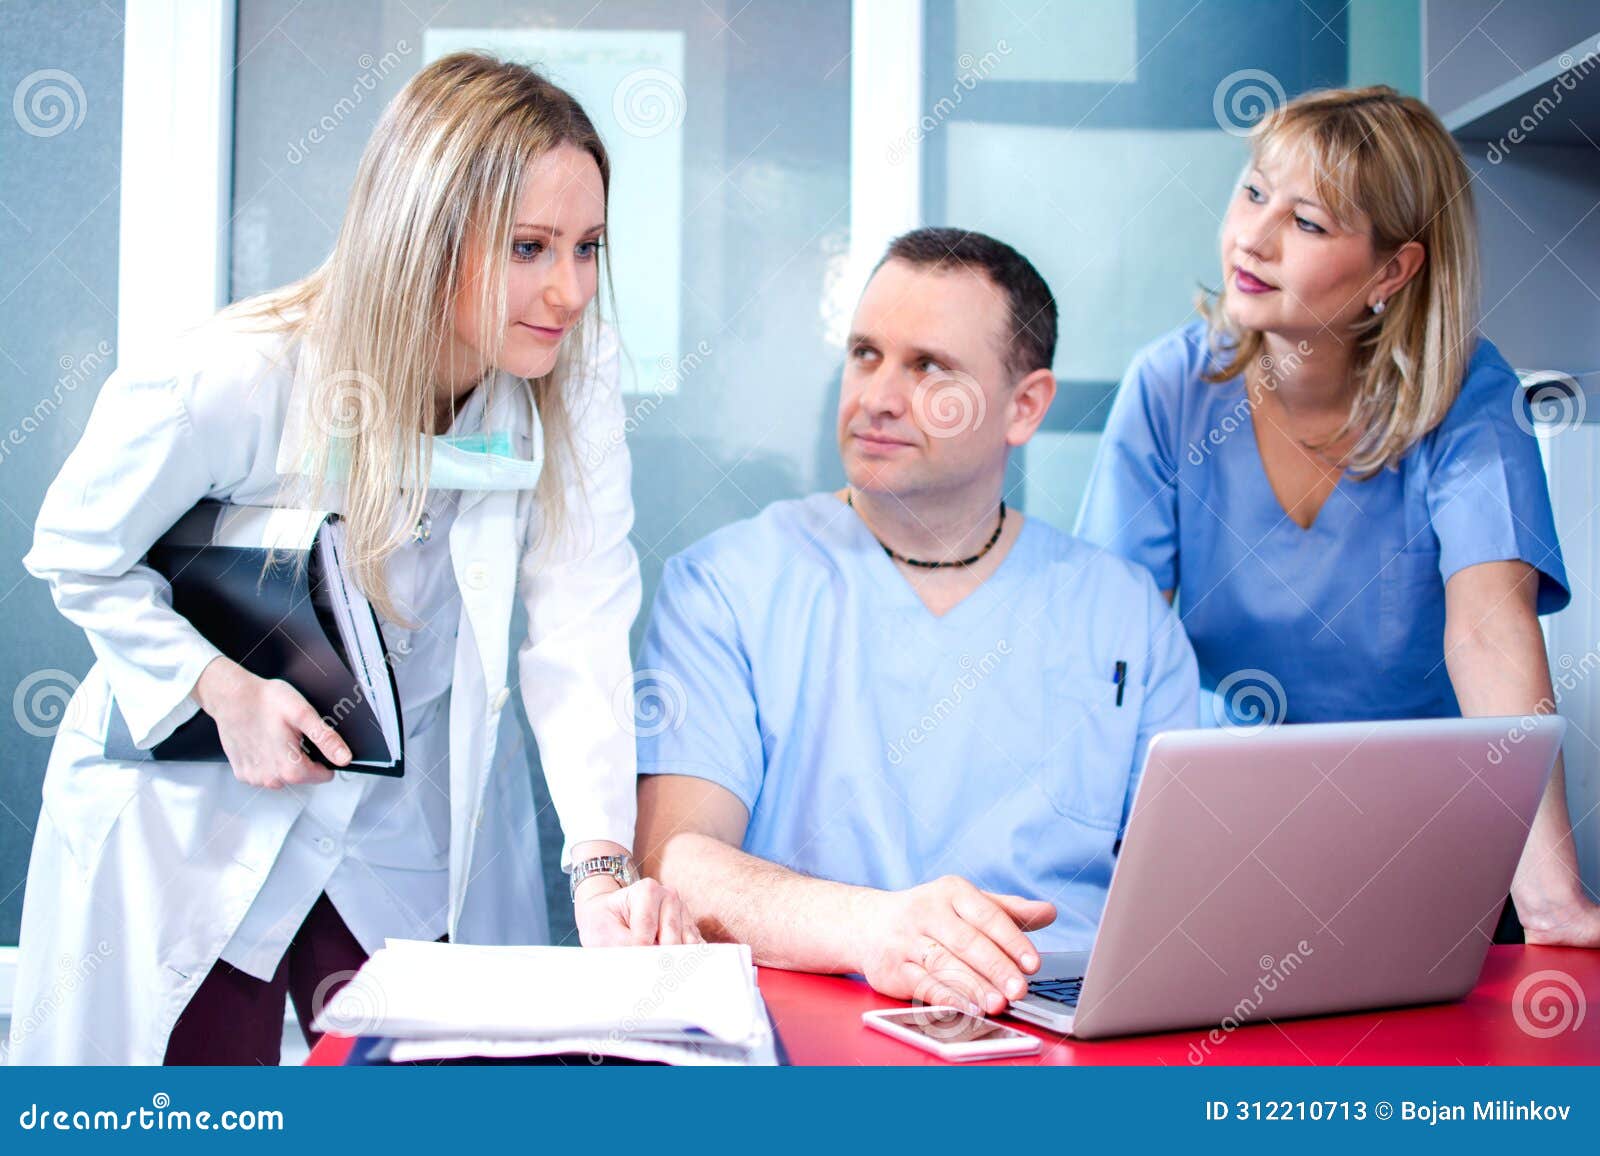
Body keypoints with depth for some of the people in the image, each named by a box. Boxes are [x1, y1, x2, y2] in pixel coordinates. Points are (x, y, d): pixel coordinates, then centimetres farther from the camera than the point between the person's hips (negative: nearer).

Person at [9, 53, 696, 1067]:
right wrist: (224, 690, -21)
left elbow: (580, 636, -21)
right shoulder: (235, 382, -23)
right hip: (194, 823, -2)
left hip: (418, 829, 2)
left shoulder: (577, 385, -16)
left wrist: (605, 866, -33)